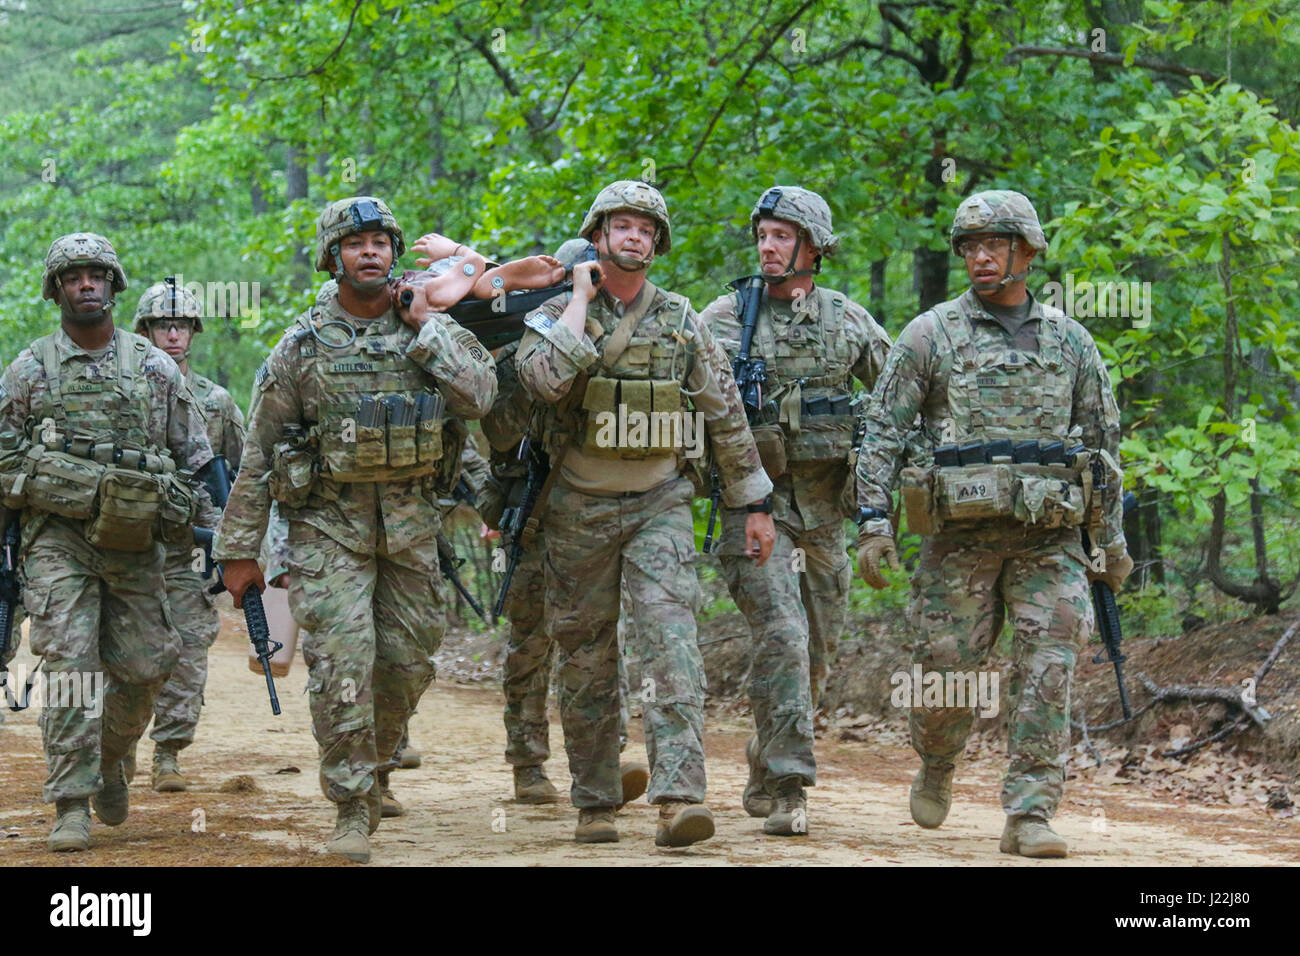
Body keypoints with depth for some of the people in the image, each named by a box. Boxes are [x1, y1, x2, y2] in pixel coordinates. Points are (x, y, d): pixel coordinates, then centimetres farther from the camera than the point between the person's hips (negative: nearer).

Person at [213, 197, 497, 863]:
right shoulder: (302, 345, 1)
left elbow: (478, 396, -10)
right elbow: (258, 452, 3)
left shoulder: (430, 329, 7)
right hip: (328, 525, -3)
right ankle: (352, 808, -8)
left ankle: (374, 767, 31)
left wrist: (424, 327, -9)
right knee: (342, 663, -14)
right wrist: (239, 550, 1)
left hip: (410, 525, 3)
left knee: (407, 663, 7)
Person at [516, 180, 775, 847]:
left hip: (659, 504, 0)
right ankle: (594, 804, 18)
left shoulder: (681, 321, 6)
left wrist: (754, 502, 11)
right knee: (587, 660, 6)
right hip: (580, 510, 0)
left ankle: (679, 798, -25)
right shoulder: (556, 314, 0)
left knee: (671, 643, -16)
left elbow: (725, 414, 12)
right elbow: (544, 379, -22)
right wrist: (581, 301, -13)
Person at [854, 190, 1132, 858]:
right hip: (960, 537, -1)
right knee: (947, 672, 1)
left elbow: (1104, 442, 17)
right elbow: (882, 431, 0)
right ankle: (936, 771, 32)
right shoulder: (931, 334, 3)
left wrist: (1111, 538, 14)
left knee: (1048, 672, -11)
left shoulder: (1070, 341, 11)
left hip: (1048, 540, 1)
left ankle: (1029, 817, -10)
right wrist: (873, 520, -10)